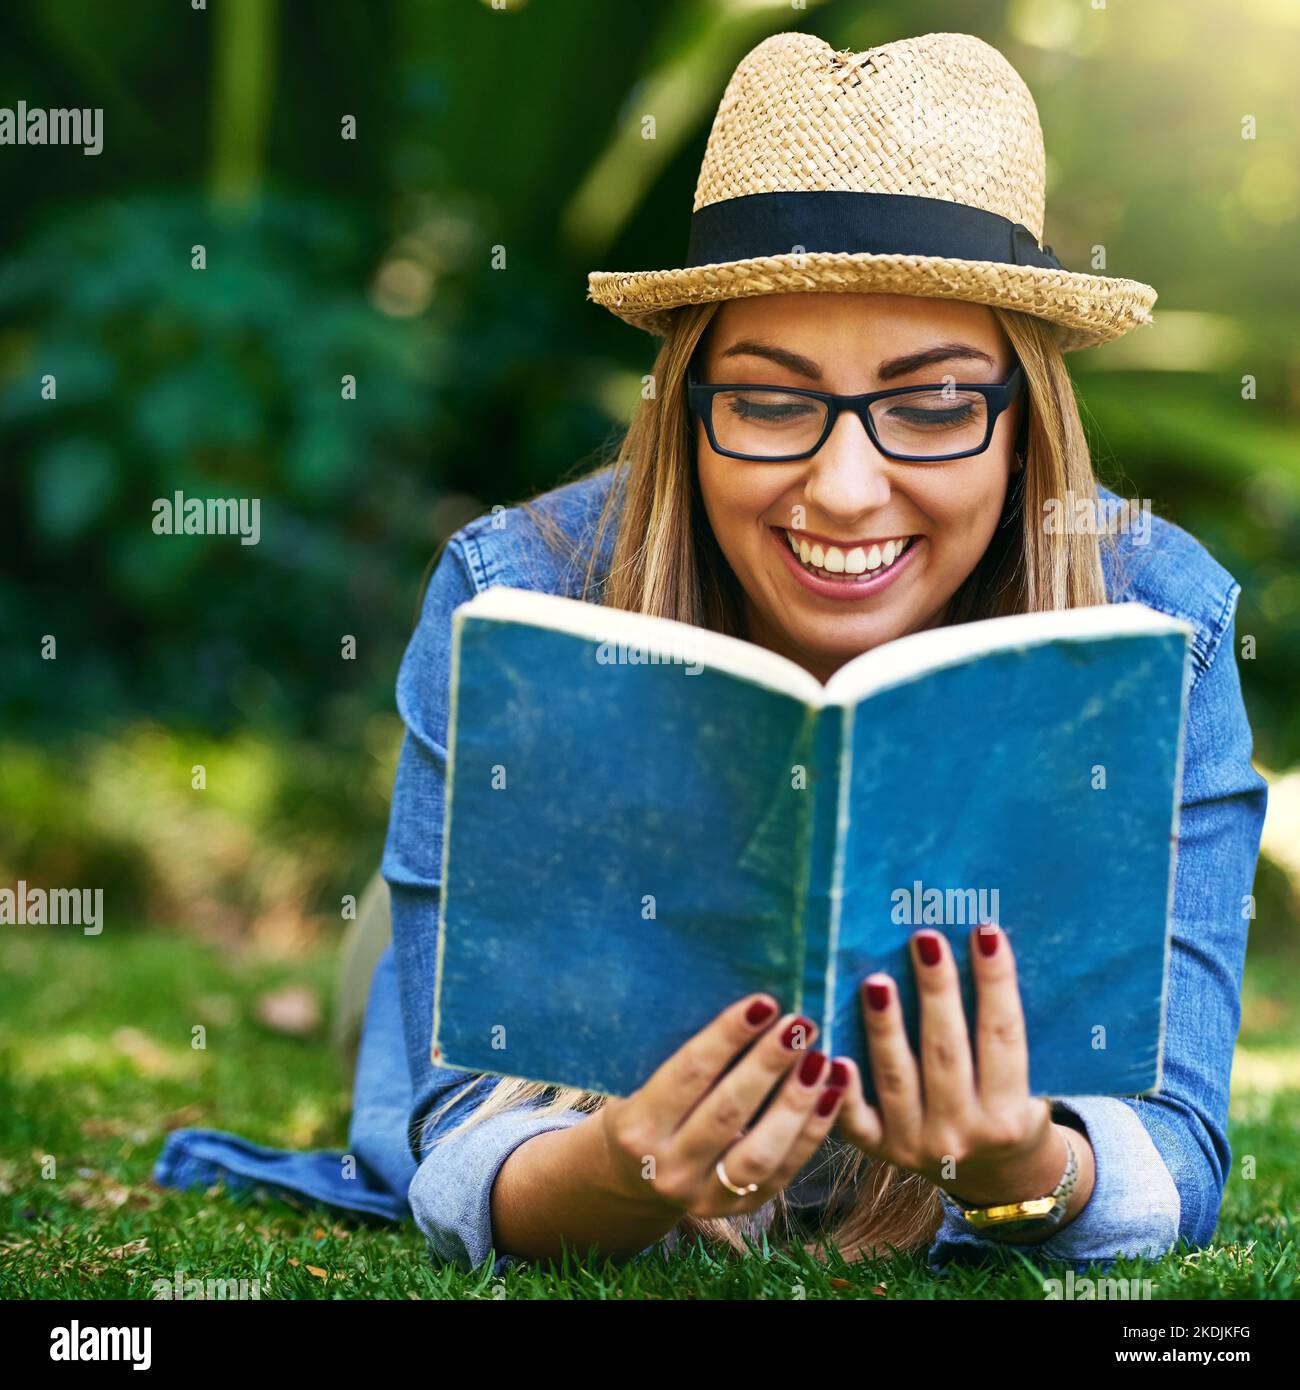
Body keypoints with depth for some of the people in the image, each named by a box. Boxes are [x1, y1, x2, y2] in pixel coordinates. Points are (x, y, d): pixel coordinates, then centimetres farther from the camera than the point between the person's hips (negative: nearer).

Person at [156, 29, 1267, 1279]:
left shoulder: (1159, 626, -21)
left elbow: (1171, 1157, -21)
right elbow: (468, 1157, -23)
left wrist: (1024, 1169, -45)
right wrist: (615, 1181, -47)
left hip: (968, 1252, 2)